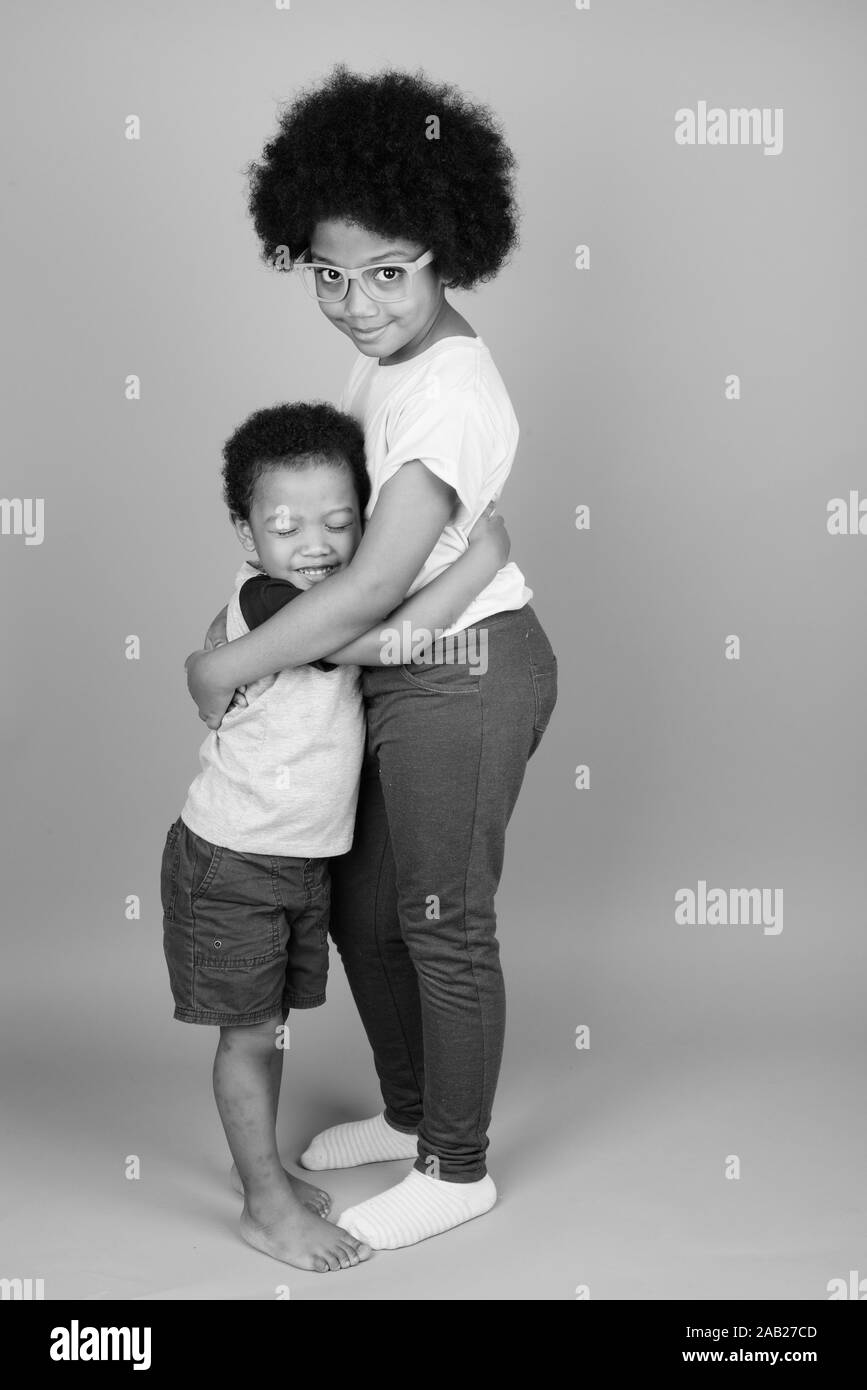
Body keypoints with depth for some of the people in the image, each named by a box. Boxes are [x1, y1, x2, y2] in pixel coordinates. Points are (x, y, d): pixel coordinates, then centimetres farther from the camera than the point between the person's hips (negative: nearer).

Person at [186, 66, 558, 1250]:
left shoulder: (450, 395, -25)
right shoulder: (394, 354, 4)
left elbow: (373, 587, -28)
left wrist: (227, 667, -19)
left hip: (462, 675, -9)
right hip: (405, 672, 10)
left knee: (443, 925, 5)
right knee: (360, 905, 20)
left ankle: (458, 1171, 24)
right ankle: (411, 1114, 40)